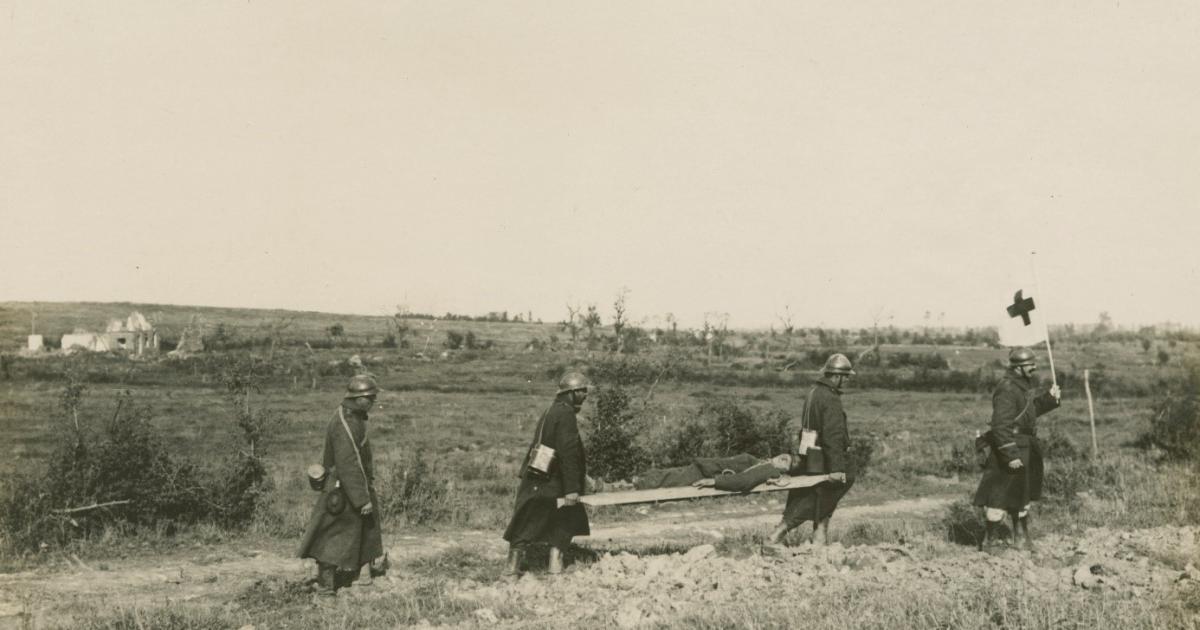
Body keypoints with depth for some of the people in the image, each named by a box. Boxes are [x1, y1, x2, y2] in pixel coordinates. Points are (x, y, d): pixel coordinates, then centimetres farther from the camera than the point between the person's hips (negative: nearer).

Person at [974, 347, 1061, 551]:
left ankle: (1021, 538, 35)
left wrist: (1050, 398, 8)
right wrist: (1011, 455, -27)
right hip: (1010, 450, -10)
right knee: (1001, 497, -4)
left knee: (1022, 496, 21)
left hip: (1025, 450, 10)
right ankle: (987, 542, 5)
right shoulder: (1007, 391, -22)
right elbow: (1001, 426, -26)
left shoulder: (1026, 386, 9)